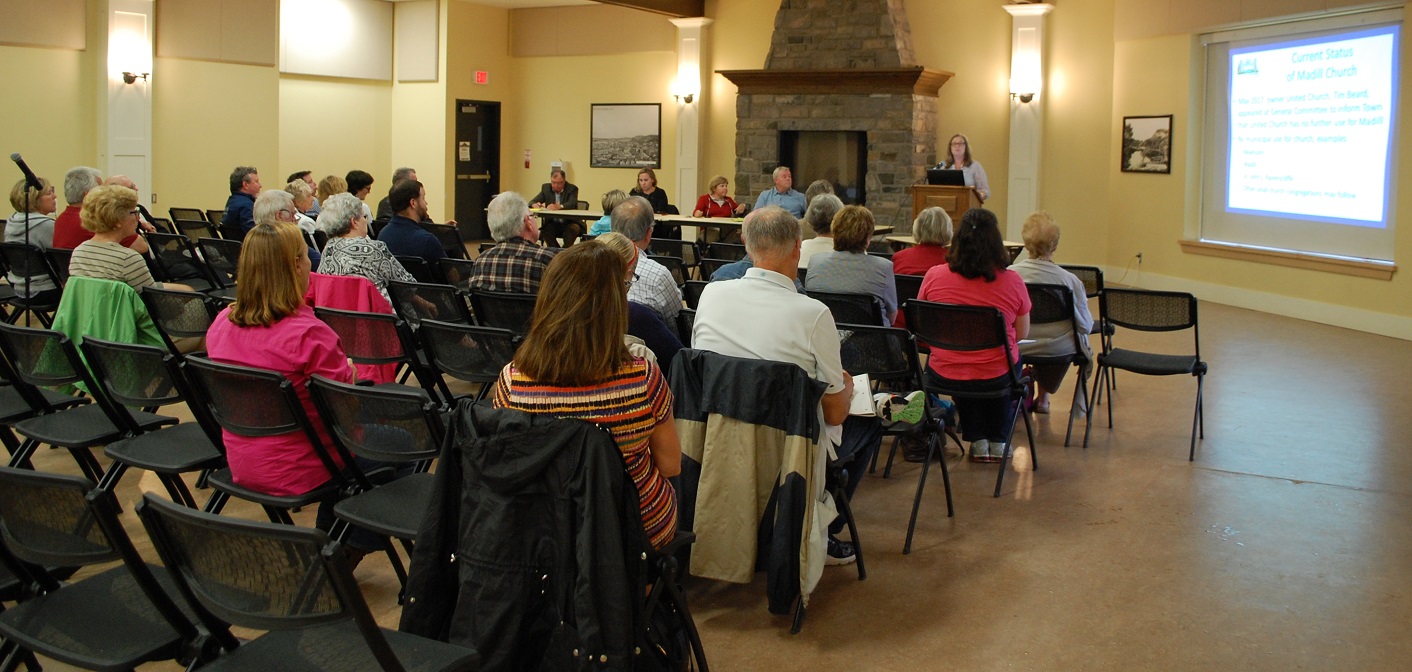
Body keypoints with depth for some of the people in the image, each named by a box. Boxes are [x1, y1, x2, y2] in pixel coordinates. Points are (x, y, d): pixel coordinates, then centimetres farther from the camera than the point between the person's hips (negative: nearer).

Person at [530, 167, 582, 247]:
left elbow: (572, 204, -23)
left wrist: (559, 206, -45)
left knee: (573, 229, -34)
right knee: (544, 231, -28)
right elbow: (532, 202, 2)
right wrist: (535, 204, -25)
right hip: (552, 224, 3)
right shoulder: (546, 188, 7)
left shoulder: (572, 189, -4)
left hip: (569, 223, -2)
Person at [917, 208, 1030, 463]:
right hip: (996, 376, 0)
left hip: (944, 375, 0)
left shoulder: (934, 276, -11)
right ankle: (998, 442, 42)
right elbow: (1022, 334, 0)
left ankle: (978, 442, 39)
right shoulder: (1012, 282, -13)